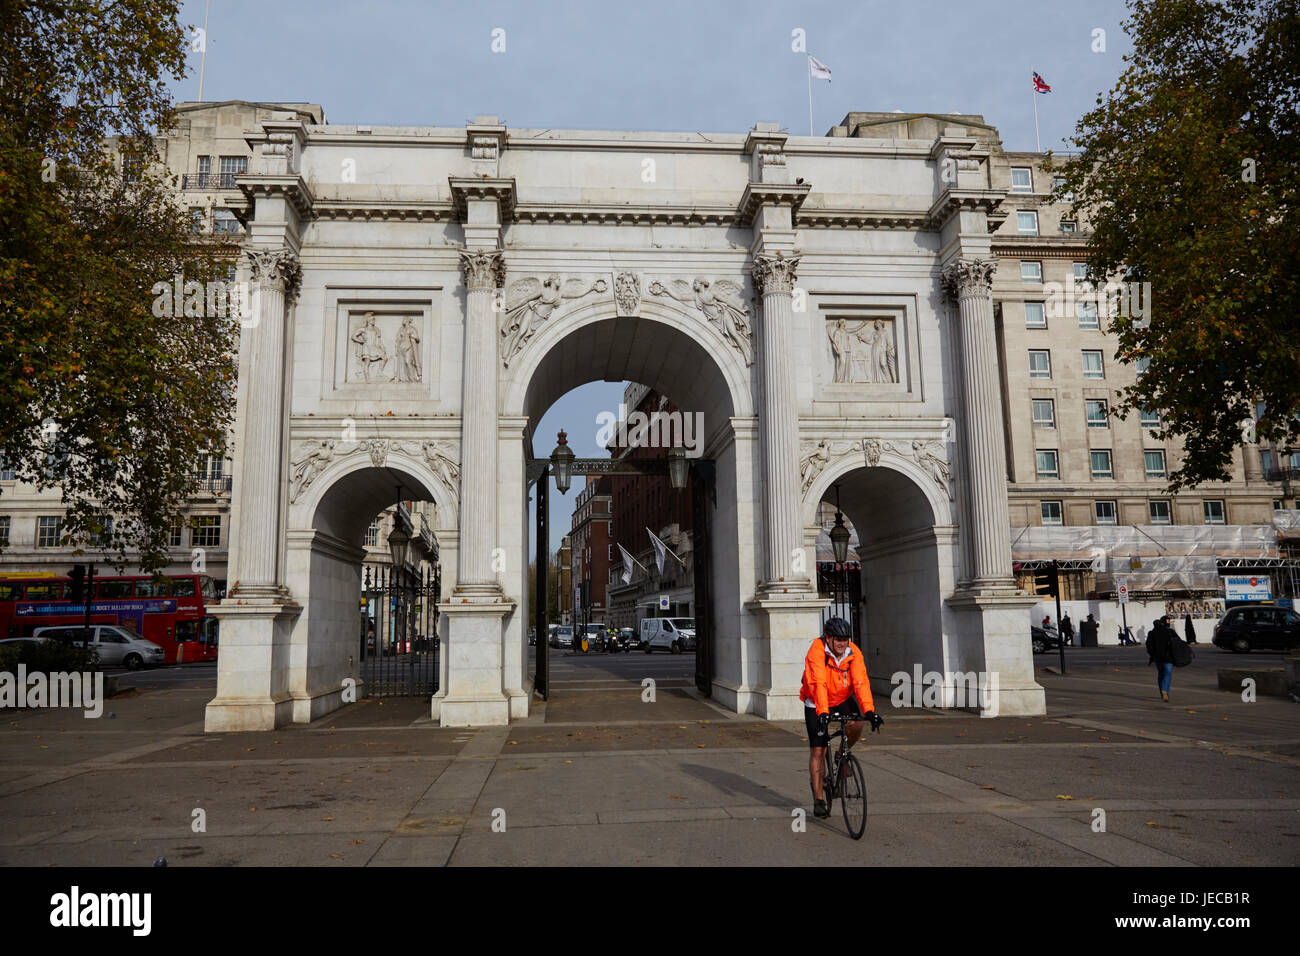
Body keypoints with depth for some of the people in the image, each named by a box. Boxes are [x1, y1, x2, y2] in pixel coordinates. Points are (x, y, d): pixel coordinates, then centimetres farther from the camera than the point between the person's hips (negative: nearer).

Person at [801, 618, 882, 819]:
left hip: (843, 699, 3)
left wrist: (869, 711, -37)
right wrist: (823, 712, -47)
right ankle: (818, 799, 7)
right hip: (817, 704, -2)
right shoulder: (816, 651, -27)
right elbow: (818, 684, -37)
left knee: (856, 725, -27)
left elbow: (861, 682, -25)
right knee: (818, 751, -5)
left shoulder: (853, 653, -17)